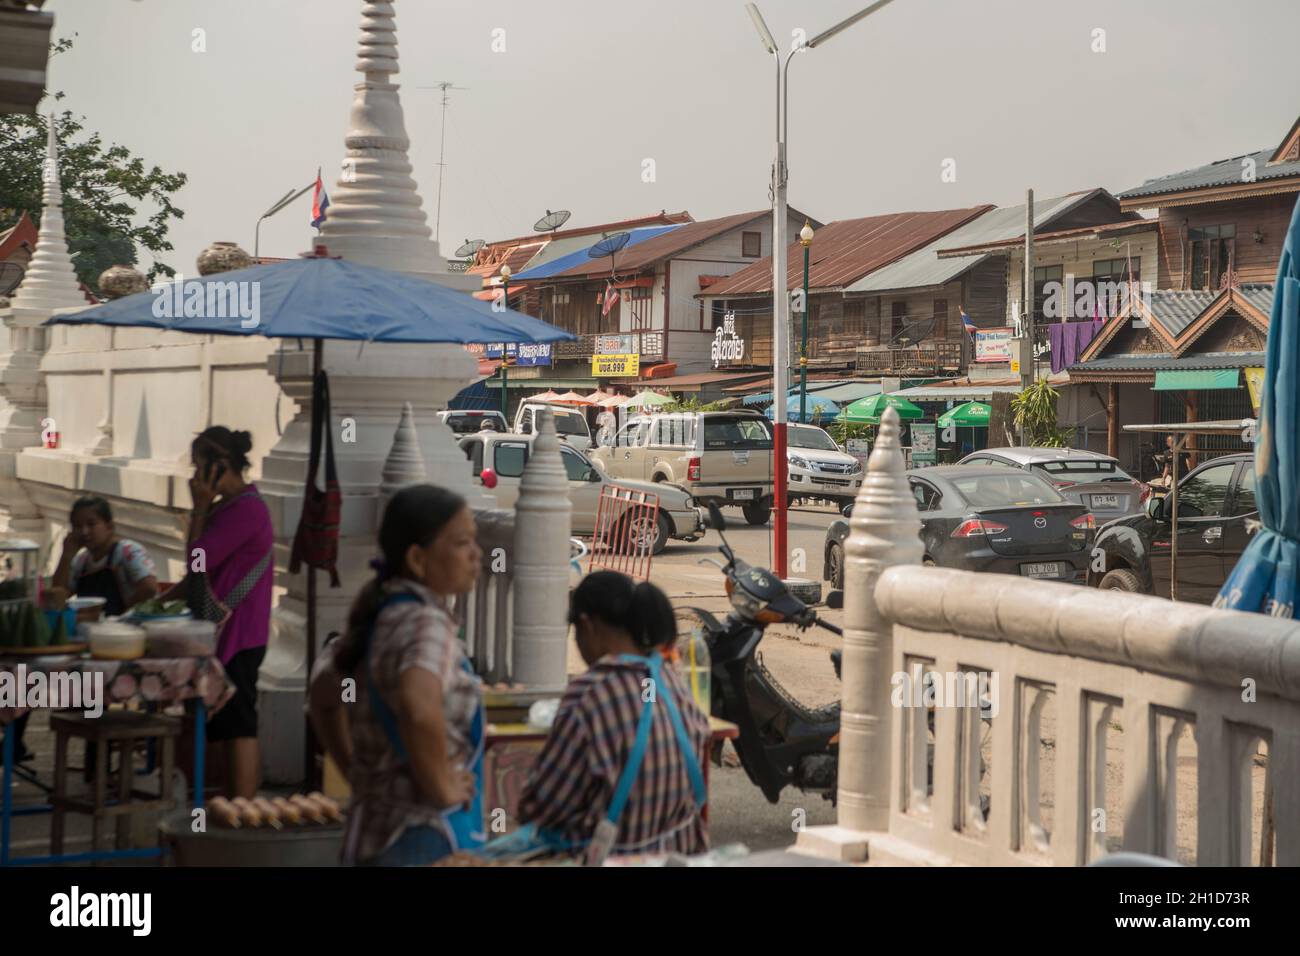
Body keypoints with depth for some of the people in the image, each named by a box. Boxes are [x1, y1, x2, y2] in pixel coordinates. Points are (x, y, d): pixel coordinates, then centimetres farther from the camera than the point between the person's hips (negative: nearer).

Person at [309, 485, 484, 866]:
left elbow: (323, 698, 25)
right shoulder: (425, 624, -17)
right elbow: (418, 708, -37)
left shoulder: (378, 617, 10)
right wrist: (441, 787, -23)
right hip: (424, 839, -9)